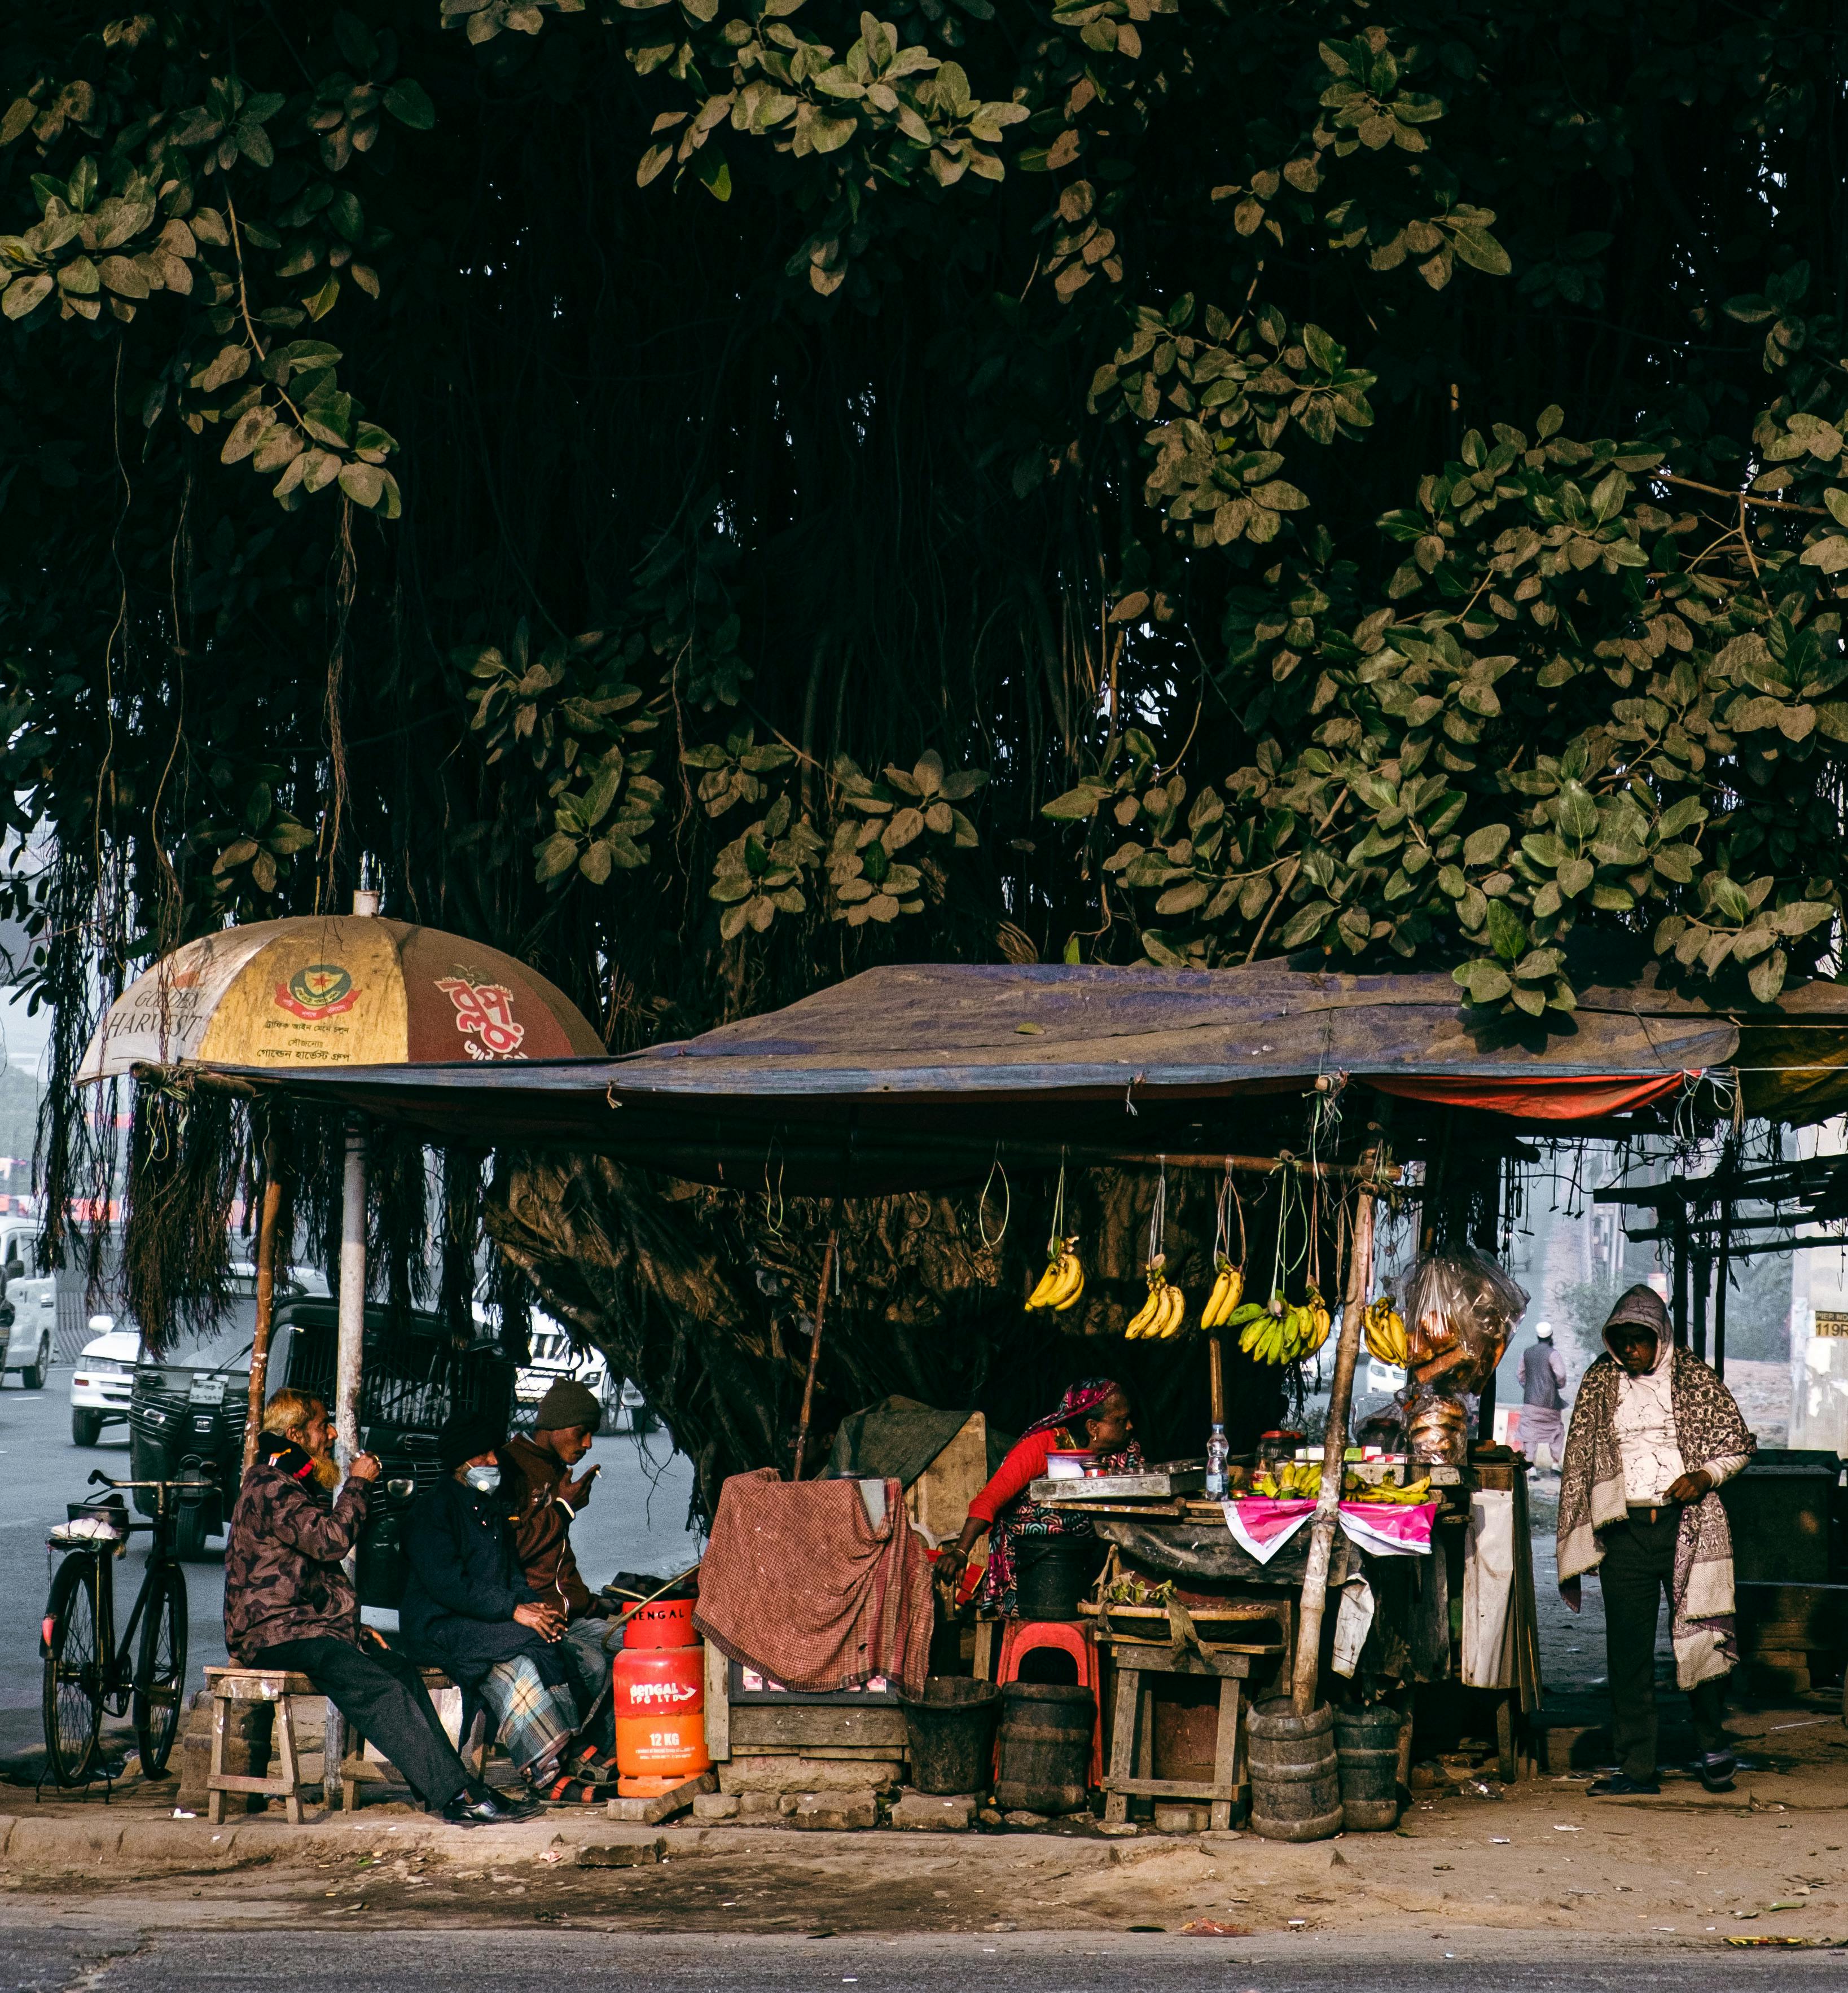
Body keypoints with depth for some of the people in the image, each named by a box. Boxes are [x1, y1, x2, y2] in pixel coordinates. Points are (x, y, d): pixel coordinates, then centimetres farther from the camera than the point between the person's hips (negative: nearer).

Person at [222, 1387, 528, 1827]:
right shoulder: (268, 1488, -10)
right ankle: (455, 1795, -33)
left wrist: (354, 1627, 19)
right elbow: (330, 1539, -23)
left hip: (313, 1627, 10)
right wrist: (359, 1484, -8)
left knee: (402, 1671, -14)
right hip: (275, 1636, -10)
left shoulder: (299, 1486, 24)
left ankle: (440, 1791, -24)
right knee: (382, 1689, -27)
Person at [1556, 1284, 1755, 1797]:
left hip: (1685, 1524, -2)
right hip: (1624, 1530, 2)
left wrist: (1704, 1476, -10)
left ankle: (1713, 1747, 17)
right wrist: (1579, 1539, 6)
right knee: (1627, 1648, 1)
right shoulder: (1599, 1383, 10)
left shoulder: (1694, 1378, 4)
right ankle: (1636, 1767, 5)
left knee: (1698, 1636, -2)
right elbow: (1579, 1460, 13)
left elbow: (1738, 1443, 10)